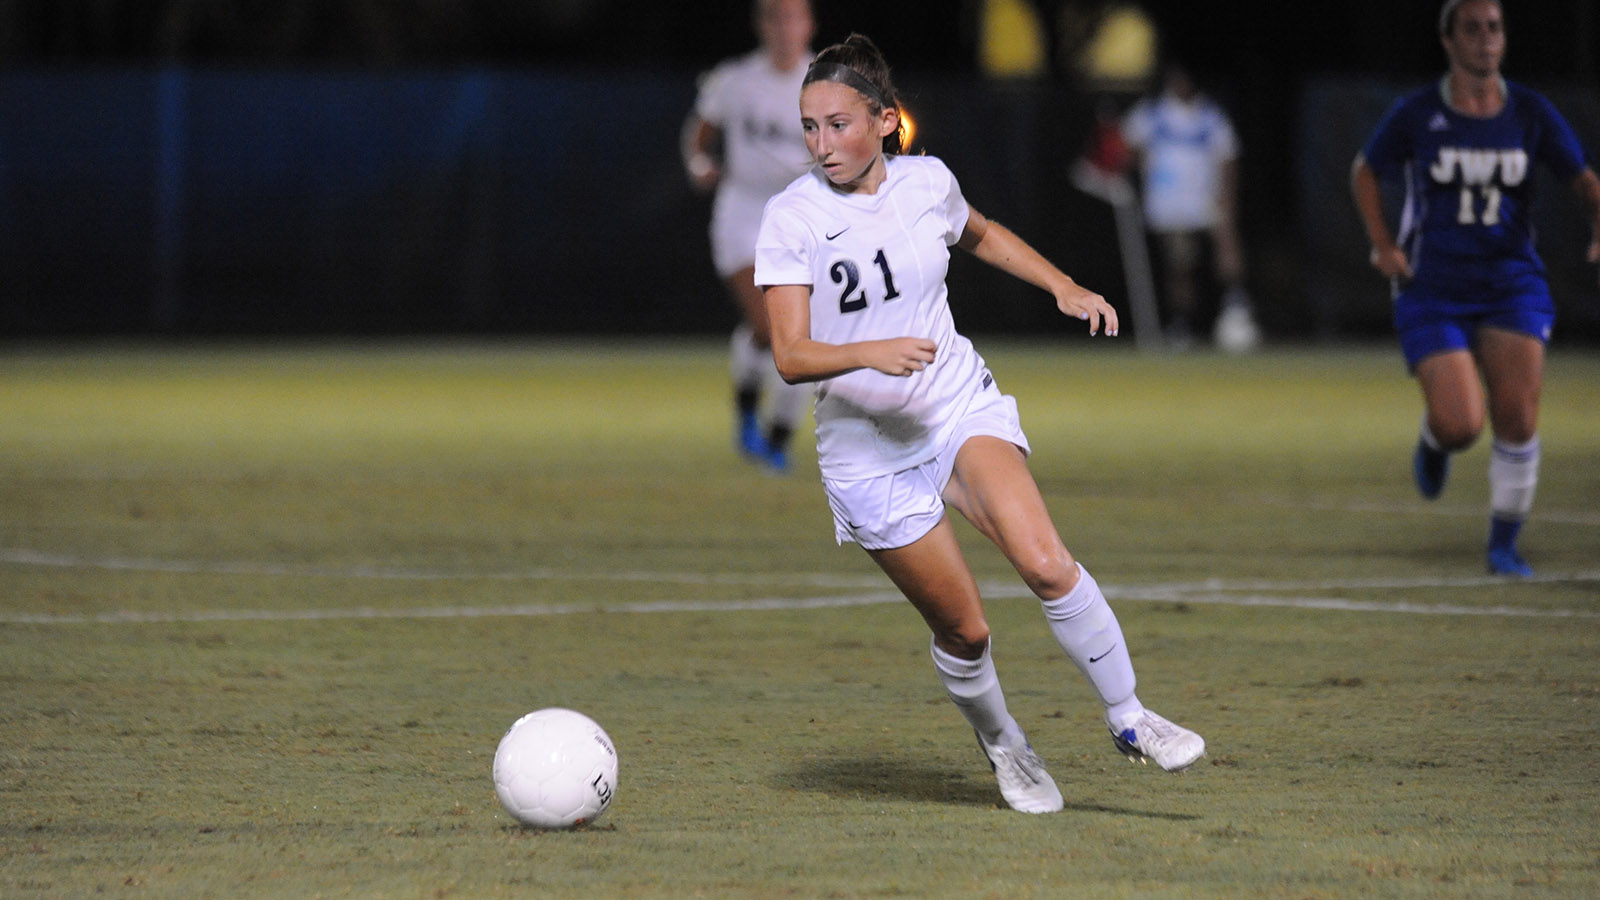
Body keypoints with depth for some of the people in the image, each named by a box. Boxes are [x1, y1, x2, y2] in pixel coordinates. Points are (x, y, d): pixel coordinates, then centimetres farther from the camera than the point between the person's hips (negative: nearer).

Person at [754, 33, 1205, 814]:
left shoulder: (927, 182, -1)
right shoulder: (791, 218, -12)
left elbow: (980, 236, 23)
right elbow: (791, 356, -18)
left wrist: (1064, 288, 12)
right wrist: (873, 353, -35)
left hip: (963, 406, 2)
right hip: (867, 448, -2)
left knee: (1044, 563, -22)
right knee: (962, 630, 1)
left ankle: (1129, 719, -6)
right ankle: (1001, 744, 31)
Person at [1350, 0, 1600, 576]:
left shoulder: (1531, 114, 1)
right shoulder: (1416, 115, -4)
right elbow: (1365, 172, 12)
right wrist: (1382, 246, 0)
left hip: (1512, 286, 2)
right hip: (1432, 292, -2)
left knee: (1517, 418, -9)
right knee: (1461, 427, -14)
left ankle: (1504, 544, 10)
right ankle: (1433, 441, 25)